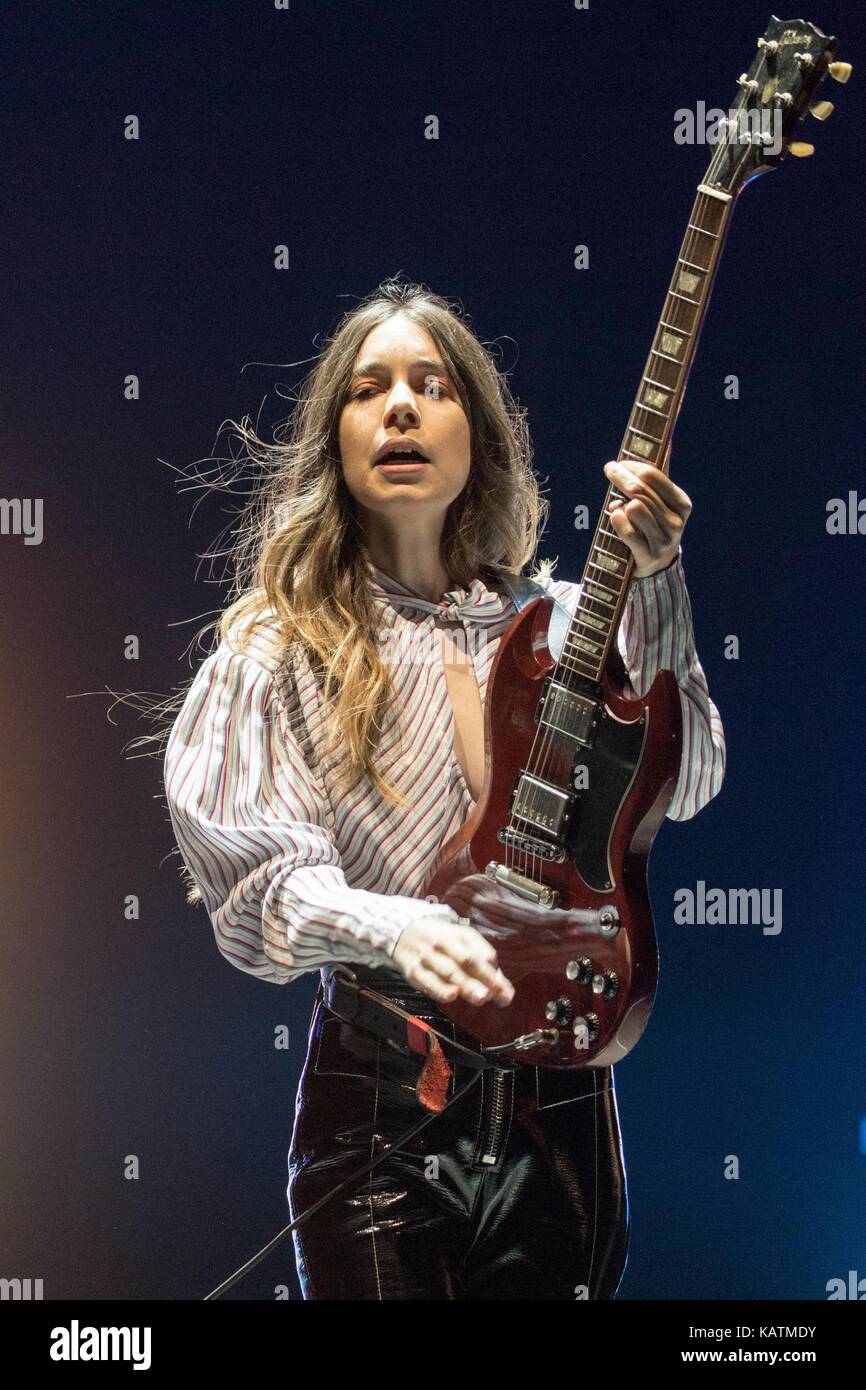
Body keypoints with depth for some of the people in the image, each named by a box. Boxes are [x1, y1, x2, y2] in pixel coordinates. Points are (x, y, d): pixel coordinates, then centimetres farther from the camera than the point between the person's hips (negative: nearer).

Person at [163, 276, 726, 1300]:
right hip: (380, 1107, -3)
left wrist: (654, 583, -15)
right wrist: (391, 927, -31)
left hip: (560, 1092, 3)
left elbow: (683, 786, -4)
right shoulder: (283, 647, -1)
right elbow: (256, 878, -11)